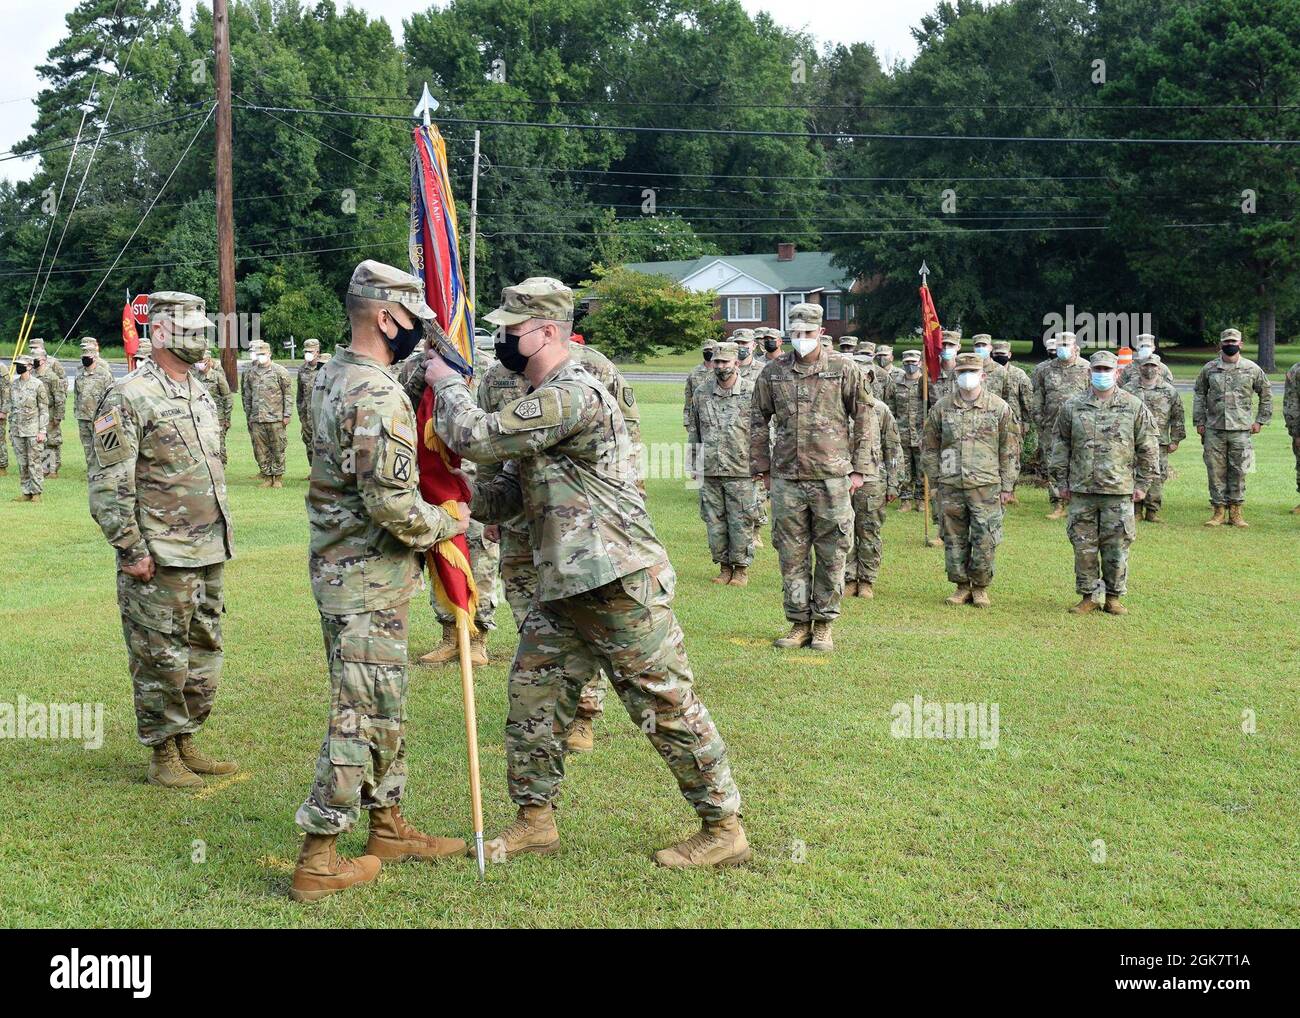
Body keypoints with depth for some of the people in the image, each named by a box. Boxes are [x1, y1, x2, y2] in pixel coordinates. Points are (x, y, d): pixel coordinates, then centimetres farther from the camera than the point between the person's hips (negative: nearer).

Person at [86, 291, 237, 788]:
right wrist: (131, 550, -17)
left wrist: (224, 532, 19)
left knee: (204, 653, 14)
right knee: (161, 660, 1)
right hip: (160, 559, -8)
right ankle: (163, 758, 12)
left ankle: (186, 744, 27)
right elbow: (108, 484, -16)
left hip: (209, 554, 8)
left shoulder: (202, 394, 13)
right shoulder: (129, 398, -13)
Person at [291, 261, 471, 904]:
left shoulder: (332, 378, 10)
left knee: (382, 706, 19)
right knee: (361, 714, -3)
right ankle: (317, 863, 4)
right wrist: (446, 525, -8)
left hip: (341, 566, 10)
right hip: (370, 578, -10)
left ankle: (387, 827, 31)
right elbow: (392, 504, -26)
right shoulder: (379, 394, -21)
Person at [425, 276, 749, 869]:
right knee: (532, 691, 12)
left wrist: (445, 383, -5)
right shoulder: (545, 401, 16)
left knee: (668, 705, -2)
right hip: (564, 587, 10)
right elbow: (509, 495, 18)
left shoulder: (574, 395, -18)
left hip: (619, 584, -10)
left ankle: (723, 829, 9)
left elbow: (477, 438, -22)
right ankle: (535, 820, 24)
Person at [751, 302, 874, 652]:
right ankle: (799, 623, 18)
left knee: (831, 555, 3)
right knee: (792, 556, 6)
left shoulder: (844, 369, 0)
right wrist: (761, 467, 11)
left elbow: (864, 420, 4)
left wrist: (860, 468, 0)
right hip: (786, 479, 2)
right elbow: (757, 422, 15)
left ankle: (824, 625, 15)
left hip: (832, 478, -2)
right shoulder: (773, 373, 6)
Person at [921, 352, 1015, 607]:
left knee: (985, 540, -3)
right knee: (954, 540, 6)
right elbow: (929, 448, 12)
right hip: (950, 486, 2)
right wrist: (935, 483, 8)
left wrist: (1006, 486, 3)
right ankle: (962, 586, 20)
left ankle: (980, 587, 13)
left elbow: (1008, 450, 6)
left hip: (986, 485, -2)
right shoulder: (941, 408, 6)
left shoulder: (999, 408, 3)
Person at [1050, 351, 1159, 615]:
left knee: (1117, 546, 3)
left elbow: (1148, 447, 6)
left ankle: (1114, 597, 15)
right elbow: (1060, 445, 10)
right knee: (1083, 546, 4)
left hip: (1119, 490, -1)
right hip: (1081, 489, 1)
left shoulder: (1134, 407, 3)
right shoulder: (1072, 407, 6)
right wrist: (1061, 481, 6)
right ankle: (1088, 596, 16)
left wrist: (1142, 483, 2)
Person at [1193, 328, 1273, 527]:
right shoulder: (1209, 369, 6)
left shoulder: (1252, 369, 4)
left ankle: (1235, 512, 10)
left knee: (1238, 472, 2)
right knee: (1216, 472, 1)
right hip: (1214, 430, 1)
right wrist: (1199, 421, 6)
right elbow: (1198, 394, 13)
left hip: (1241, 429, -1)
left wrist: (1260, 421, 6)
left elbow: (1266, 396, 13)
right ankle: (1219, 512, 8)